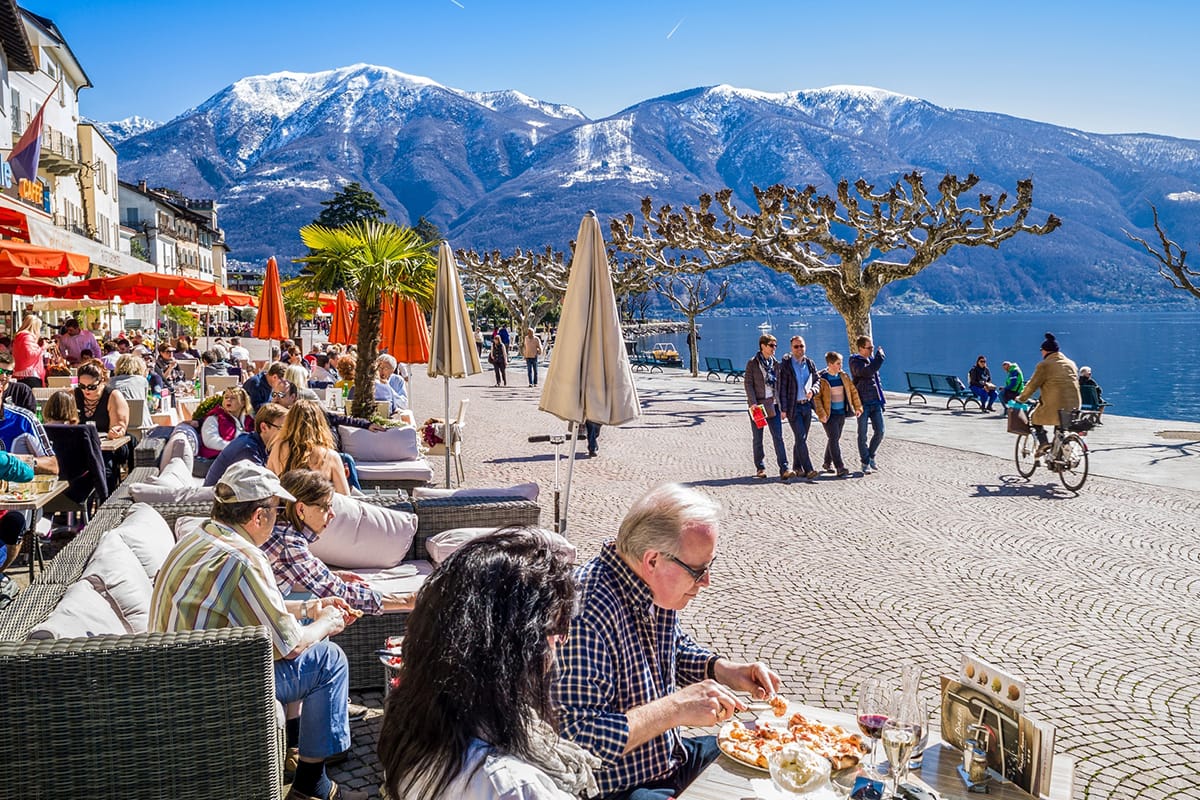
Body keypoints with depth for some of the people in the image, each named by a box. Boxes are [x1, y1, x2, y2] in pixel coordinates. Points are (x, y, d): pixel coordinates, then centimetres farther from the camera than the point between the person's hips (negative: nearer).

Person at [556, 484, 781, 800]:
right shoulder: (588, 613, -32)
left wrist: (723, 670, -1)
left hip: (668, 759, 9)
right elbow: (576, 739, -34)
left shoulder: (657, 588, -3)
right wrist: (674, 708, -33)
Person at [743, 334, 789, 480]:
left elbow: (778, 384, 14)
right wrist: (753, 402, -15)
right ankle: (760, 468, 18)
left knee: (778, 437, -7)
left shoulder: (775, 364, 10)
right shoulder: (752, 363, -2)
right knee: (758, 439, 6)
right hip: (757, 404, -3)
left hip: (772, 404, 3)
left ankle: (784, 470, -11)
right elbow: (748, 384, -6)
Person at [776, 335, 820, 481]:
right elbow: (781, 387, -7)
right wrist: (783, 409, -11)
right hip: (793, 406, -5)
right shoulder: (784, 364, -7)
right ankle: (808, 470, -14)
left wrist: (812, 390, -5)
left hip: (807, 405, 5)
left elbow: (817, 380, 18)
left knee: (801, 438, 12)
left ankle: (797, 467, 23)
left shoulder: (810, 363, 8)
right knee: (800, 438, -11)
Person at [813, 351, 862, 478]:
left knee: (835, 438, 15)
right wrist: (821, 414, -18)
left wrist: (857, 407, 10)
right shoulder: (821, 378, -12)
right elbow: (816, 397, -13)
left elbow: (853, 391, 14)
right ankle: (840, 468, -12)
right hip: (829, 414, -6)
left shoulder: (843, 376, 5)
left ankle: (827, 463, 32)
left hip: (842, 413, 6)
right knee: (834, 439, -10)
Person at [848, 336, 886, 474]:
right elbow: (867, 371, -29)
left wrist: (881, 400, 21)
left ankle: (870, 457, 22)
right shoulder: (856, 362, -9)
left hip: (876, 402, 6)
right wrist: (880, 356, -18)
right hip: (862, 403, -6)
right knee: (863, 435, 1)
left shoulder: (871, 359, 14)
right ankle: (865, 463, 10)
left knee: (879, 432, 2)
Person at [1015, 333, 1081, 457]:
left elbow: (1032, 385, -2)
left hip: (1054, 406, -6)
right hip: (1074, 406, 6)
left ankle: (1043, 443, -4)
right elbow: (1076, 383, 24)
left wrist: (1021, 398, 12)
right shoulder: (1071, 363, 16)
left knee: (1035, 418, 15)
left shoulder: (1044, 365, -4)